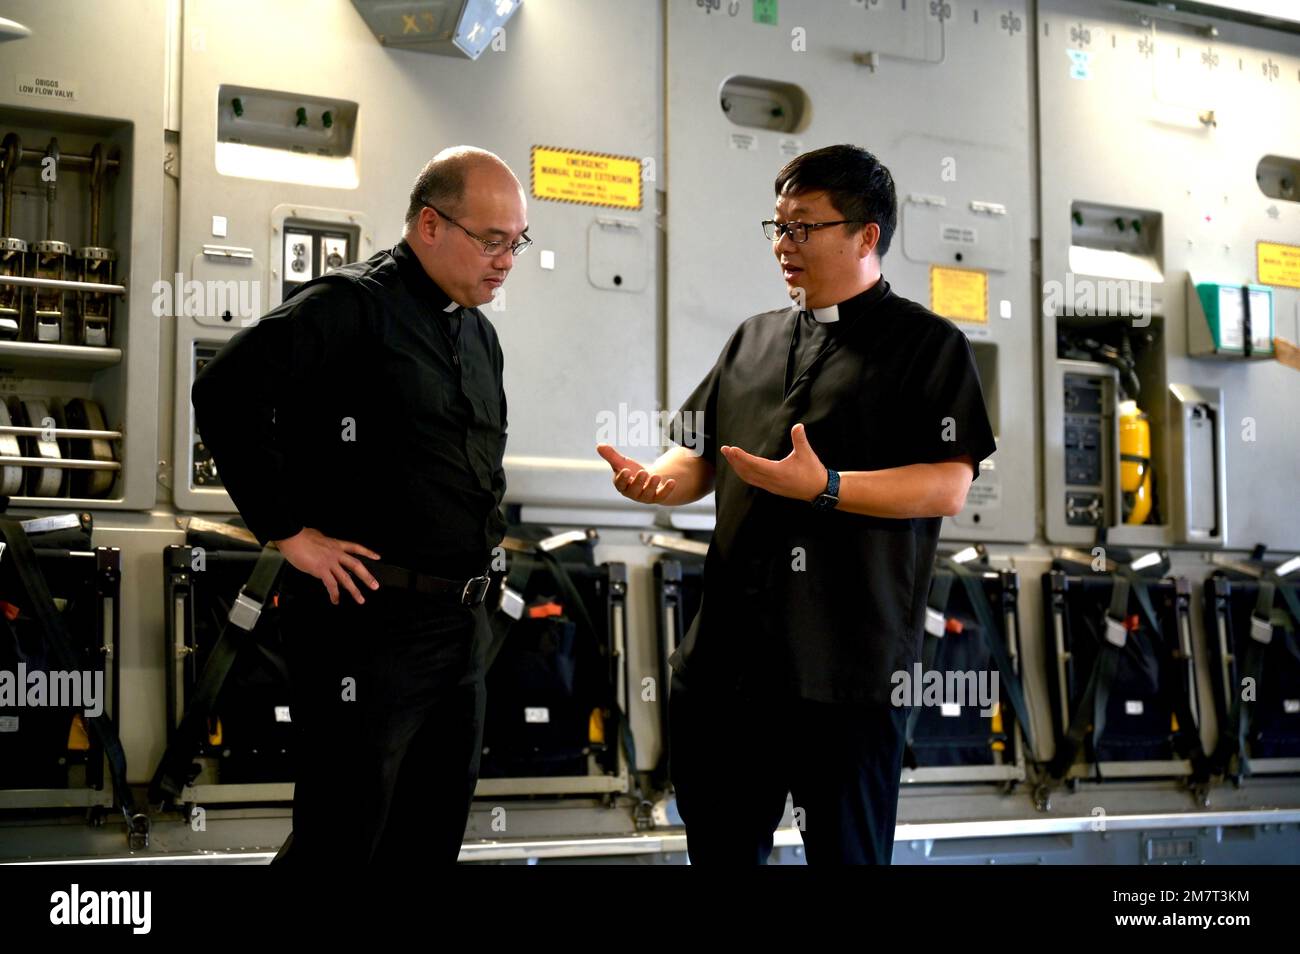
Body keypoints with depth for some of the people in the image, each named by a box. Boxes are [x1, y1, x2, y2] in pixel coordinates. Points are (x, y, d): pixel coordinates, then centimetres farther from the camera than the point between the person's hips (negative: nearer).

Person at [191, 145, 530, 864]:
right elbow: (223, 393, -21)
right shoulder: (353, 305, -10)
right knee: (341, 841, -2)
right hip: (370, 618, -8)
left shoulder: (480, 335, 16)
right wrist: (287, 530, -19)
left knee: (431, 839, 15)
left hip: (462, 623, 9)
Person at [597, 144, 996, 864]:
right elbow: (702, 455, 21)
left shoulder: (928, 345, 1)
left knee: (845, 852, 4)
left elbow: (948, 487, -9)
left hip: (847, 666, -5)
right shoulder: (753, 340, 19)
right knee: (719, 848, 13)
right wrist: (659, 481, -3)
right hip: (725, 655, 6)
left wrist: (824, 488, -20)